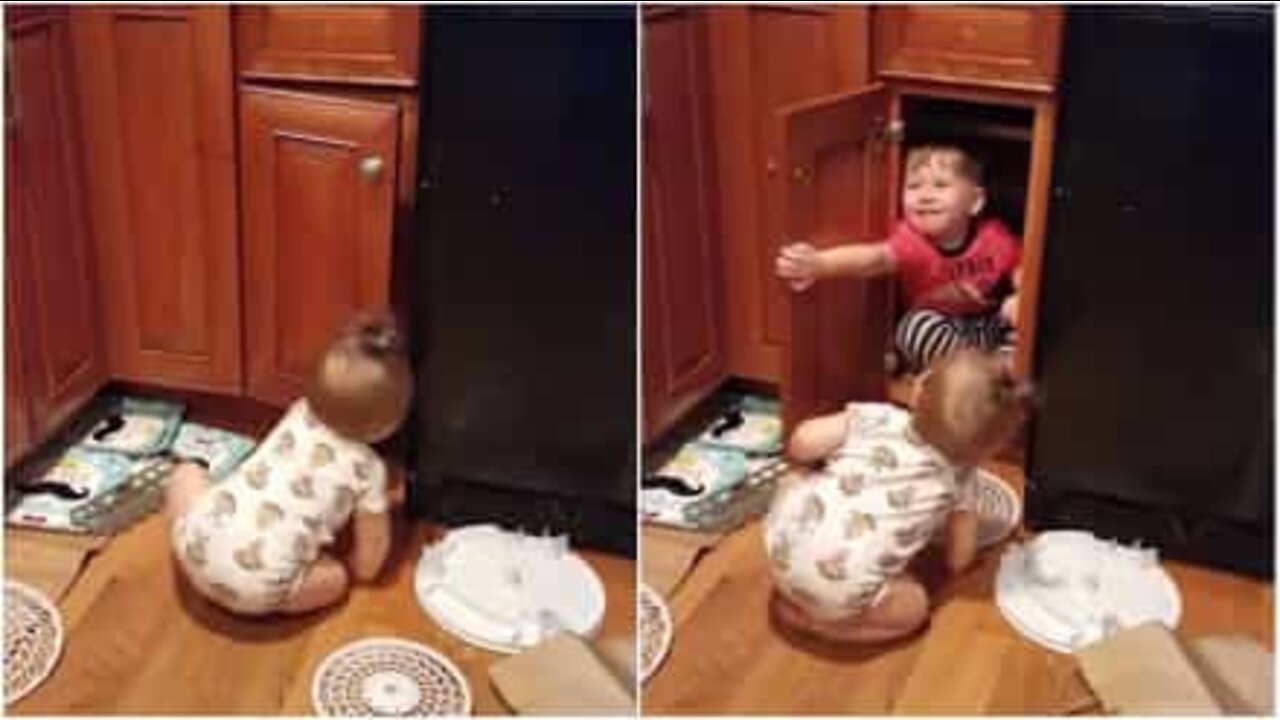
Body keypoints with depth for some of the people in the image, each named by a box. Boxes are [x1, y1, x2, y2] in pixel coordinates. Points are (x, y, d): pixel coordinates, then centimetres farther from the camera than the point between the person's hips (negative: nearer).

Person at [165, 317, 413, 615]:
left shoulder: (299, 413, 14)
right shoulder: (367, 469, 2)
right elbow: (366, 568, 10)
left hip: (199, 542, 4)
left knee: (186, 474, 29)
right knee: (337, 576, 17)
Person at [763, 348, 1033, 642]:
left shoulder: (877, 417, 7)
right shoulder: (958, 478, 8)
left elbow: (801, 444, -1)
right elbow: (958, 561, 15)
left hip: (783, 536, 4)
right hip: (837, 585, -4)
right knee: (913, 607, 17)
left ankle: (794, 593, 21)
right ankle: (808, 616, 8)